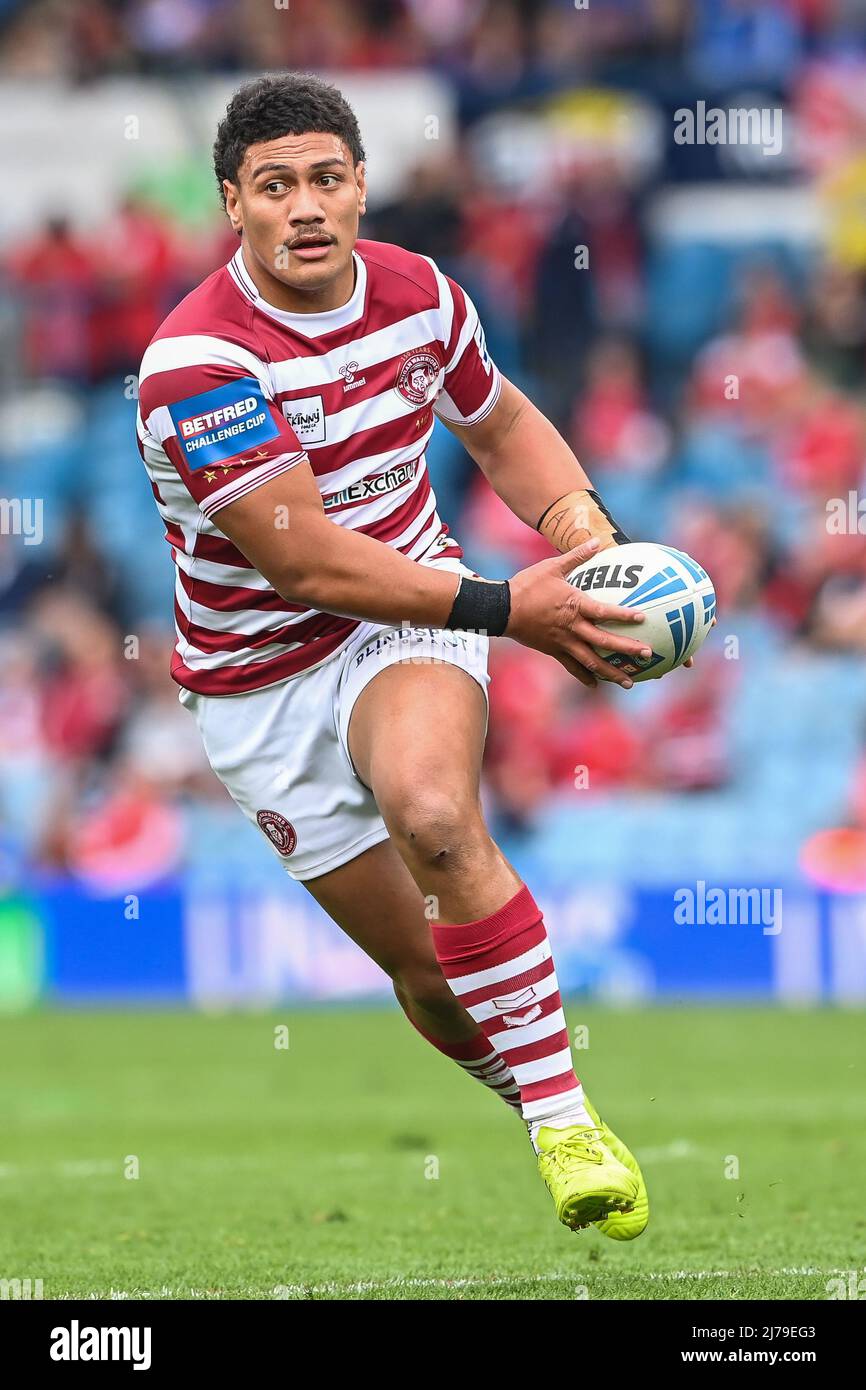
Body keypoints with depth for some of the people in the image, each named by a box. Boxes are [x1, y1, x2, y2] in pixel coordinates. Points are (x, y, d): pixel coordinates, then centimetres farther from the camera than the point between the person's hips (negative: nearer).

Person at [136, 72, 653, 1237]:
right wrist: (505, 608, -30)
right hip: (264, 676, -1)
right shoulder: (197, 361, -23)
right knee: (425, 968, 0)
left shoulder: (420, 295, -5)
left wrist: (579, 522, -7)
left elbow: (502, 424, 15)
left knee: (435, 813, -32)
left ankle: (563, 1111, -30)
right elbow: (302, 562, -27)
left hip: (411, 612, 1)